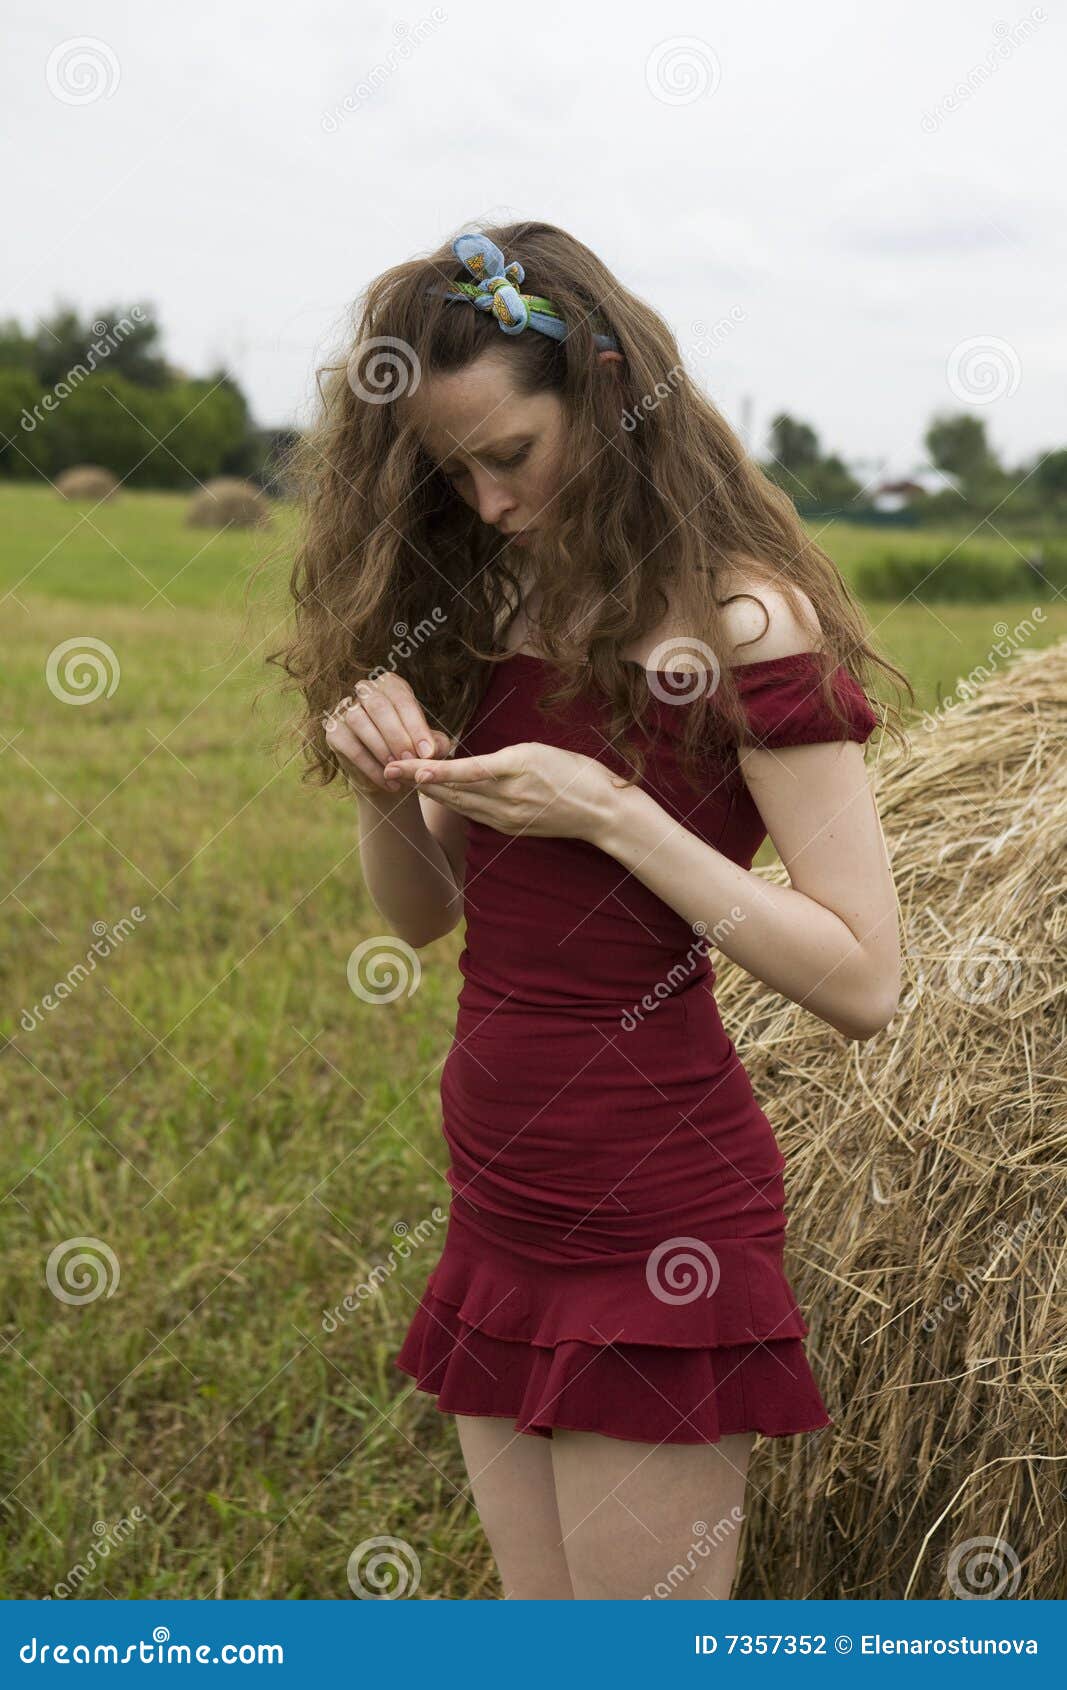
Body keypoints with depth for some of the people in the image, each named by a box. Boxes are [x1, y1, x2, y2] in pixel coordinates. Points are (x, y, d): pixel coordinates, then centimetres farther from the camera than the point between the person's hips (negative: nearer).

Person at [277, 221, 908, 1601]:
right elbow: (418, 916, 11)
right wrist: (384, 782, -9)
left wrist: (610, 812, -21)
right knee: (534, 1617, 17)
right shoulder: (495, 611, 8)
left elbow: (863, 984, -16)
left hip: (649, 1214, -7)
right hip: (500, 1198, 7)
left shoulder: (743, 621, -13)